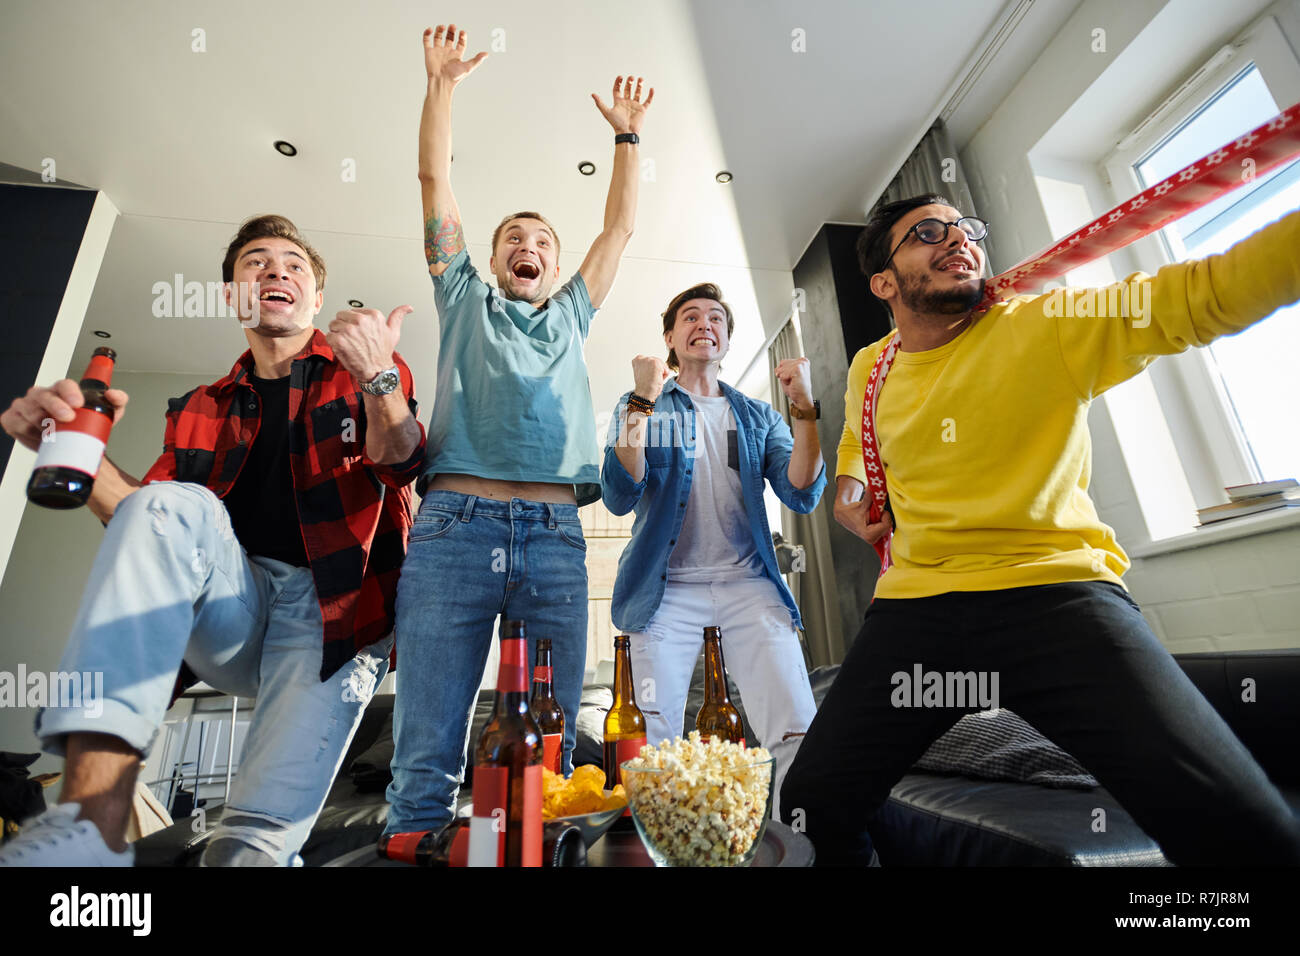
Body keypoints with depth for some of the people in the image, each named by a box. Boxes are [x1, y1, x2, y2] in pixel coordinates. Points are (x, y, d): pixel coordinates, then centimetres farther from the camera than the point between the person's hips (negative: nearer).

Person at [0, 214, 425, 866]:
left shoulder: (364, 373, 11)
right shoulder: (204, 409, 21)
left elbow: (401, 465, -8)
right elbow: (145, 521, 14)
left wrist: (378, 378, -26)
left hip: (334, 615, -3)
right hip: (233, 610, 4)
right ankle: (91, 825, -34)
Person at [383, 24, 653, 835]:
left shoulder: (569, 317, 28)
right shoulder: (465, 301, 23)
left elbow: (621, 225, 32)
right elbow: (436, 180, 23)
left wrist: (627, 136, 37)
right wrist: (443, 82, 25)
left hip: (556, 533, 2)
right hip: (456, 521, -1)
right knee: (427, 755, -3)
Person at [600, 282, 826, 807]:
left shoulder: (759, 416, 15)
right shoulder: (640, 409, 10)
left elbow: (802, 495, 2)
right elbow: (620, 496, -6)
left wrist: (805, 410, -9)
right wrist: (643, 401, -13)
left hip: (748, 585, 2)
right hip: (667, 589, -1)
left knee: (800, 734, -10)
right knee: (654, 750, 0)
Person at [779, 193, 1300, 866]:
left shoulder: (1051, 329, -1)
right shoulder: (869, 370, 11)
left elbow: (1207, 291, -14)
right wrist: (847, 483, 13)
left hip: (1055, 593, -2)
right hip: (913, 605, 3)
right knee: (812, 808, 5)